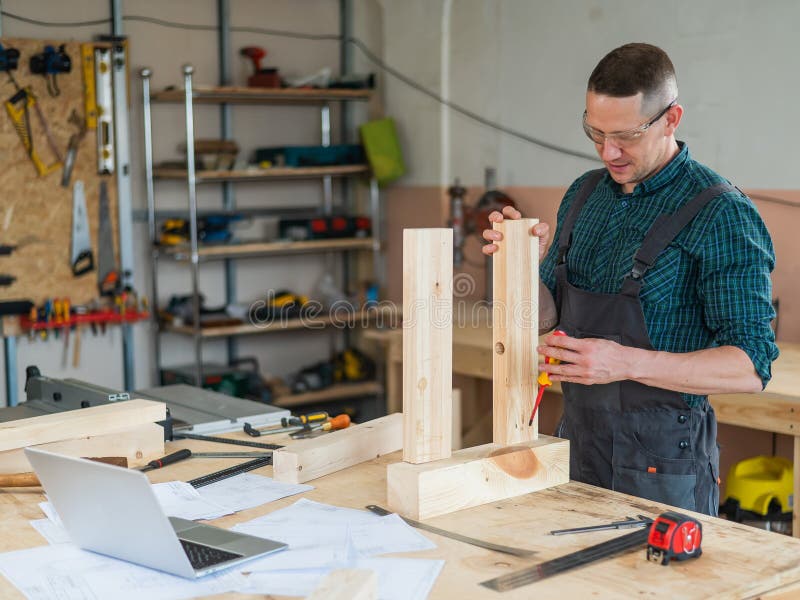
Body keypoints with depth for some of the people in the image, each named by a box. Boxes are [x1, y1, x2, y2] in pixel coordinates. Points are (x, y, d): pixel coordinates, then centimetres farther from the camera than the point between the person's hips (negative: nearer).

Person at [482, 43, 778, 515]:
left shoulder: (721, 215, -16)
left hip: (663, 460, -6)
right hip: (577, 440, 6)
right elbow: (544, 312, 11)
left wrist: (628, 362, -32)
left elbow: (751, 367, -20)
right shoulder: (585, 193, 5)